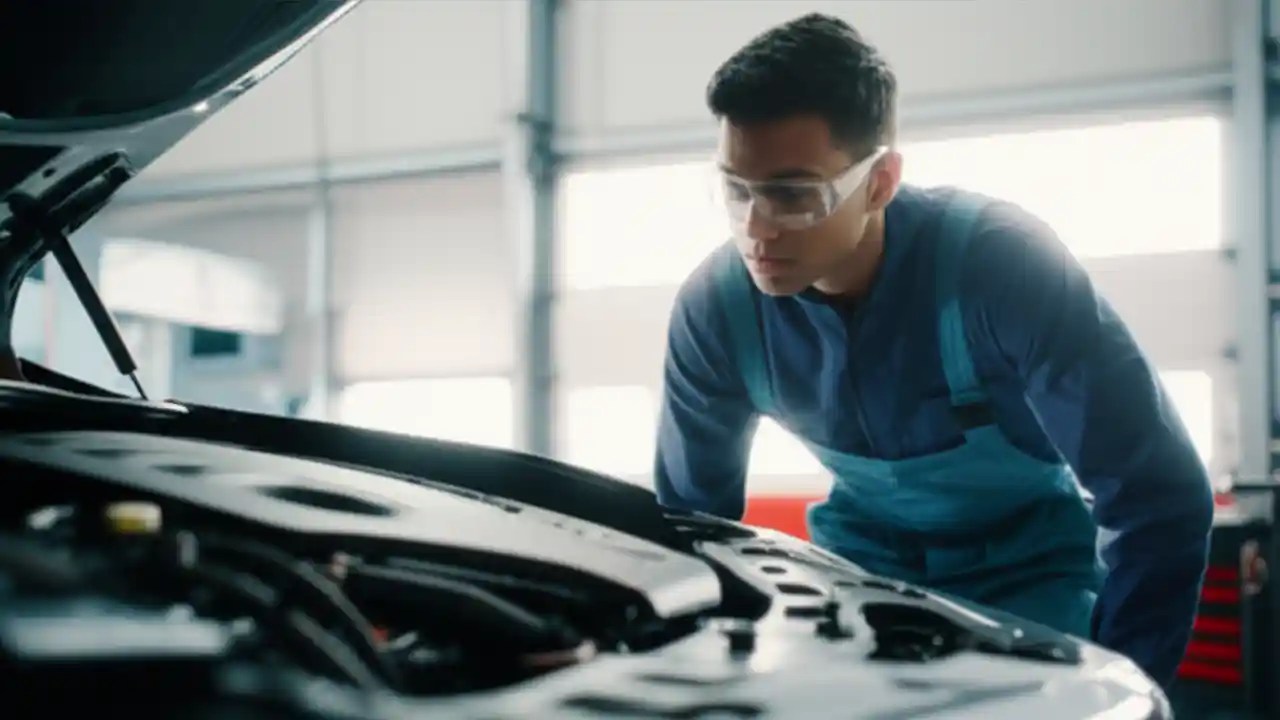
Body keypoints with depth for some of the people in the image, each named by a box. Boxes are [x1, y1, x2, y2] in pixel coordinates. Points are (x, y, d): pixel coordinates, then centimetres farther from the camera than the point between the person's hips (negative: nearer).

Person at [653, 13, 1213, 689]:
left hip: (1032, 562, -3)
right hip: (865, 552, 3)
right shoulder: (714, 309, -18)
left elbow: (1161, 497, -26)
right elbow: (688, 515, 0)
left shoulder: (1002, 261, -30)